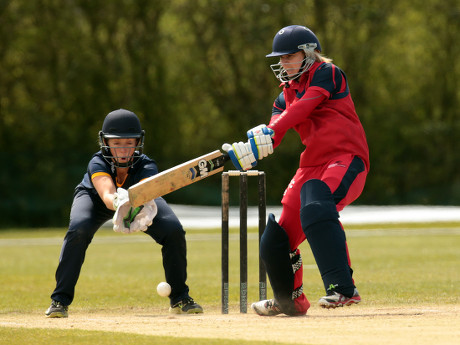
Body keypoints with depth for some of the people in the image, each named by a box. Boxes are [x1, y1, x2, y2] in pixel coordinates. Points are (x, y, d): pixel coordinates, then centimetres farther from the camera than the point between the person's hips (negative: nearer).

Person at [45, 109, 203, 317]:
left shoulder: (146, 166, -35)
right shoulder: (98, 164, -38)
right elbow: (107, 194, -56)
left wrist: (143, 213, -78)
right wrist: (119, 203, -80)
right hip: (94, 199, -1)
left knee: (174, 231, -21)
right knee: (78, 229, -32)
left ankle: (180, 299, 0)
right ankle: (60, 300, -19)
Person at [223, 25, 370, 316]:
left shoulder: (326, 73, -4)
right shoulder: (287, 93, 18)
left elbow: (301, 110, -19)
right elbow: (275, 126, 3)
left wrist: (268, 134, -31)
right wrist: (256, 142, -20)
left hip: (347, 160, -8)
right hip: (312, 166, 8)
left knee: (315, 207, -37)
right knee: (275, 241, 8)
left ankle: (343, 289, -41)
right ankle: (290, 300, 33)